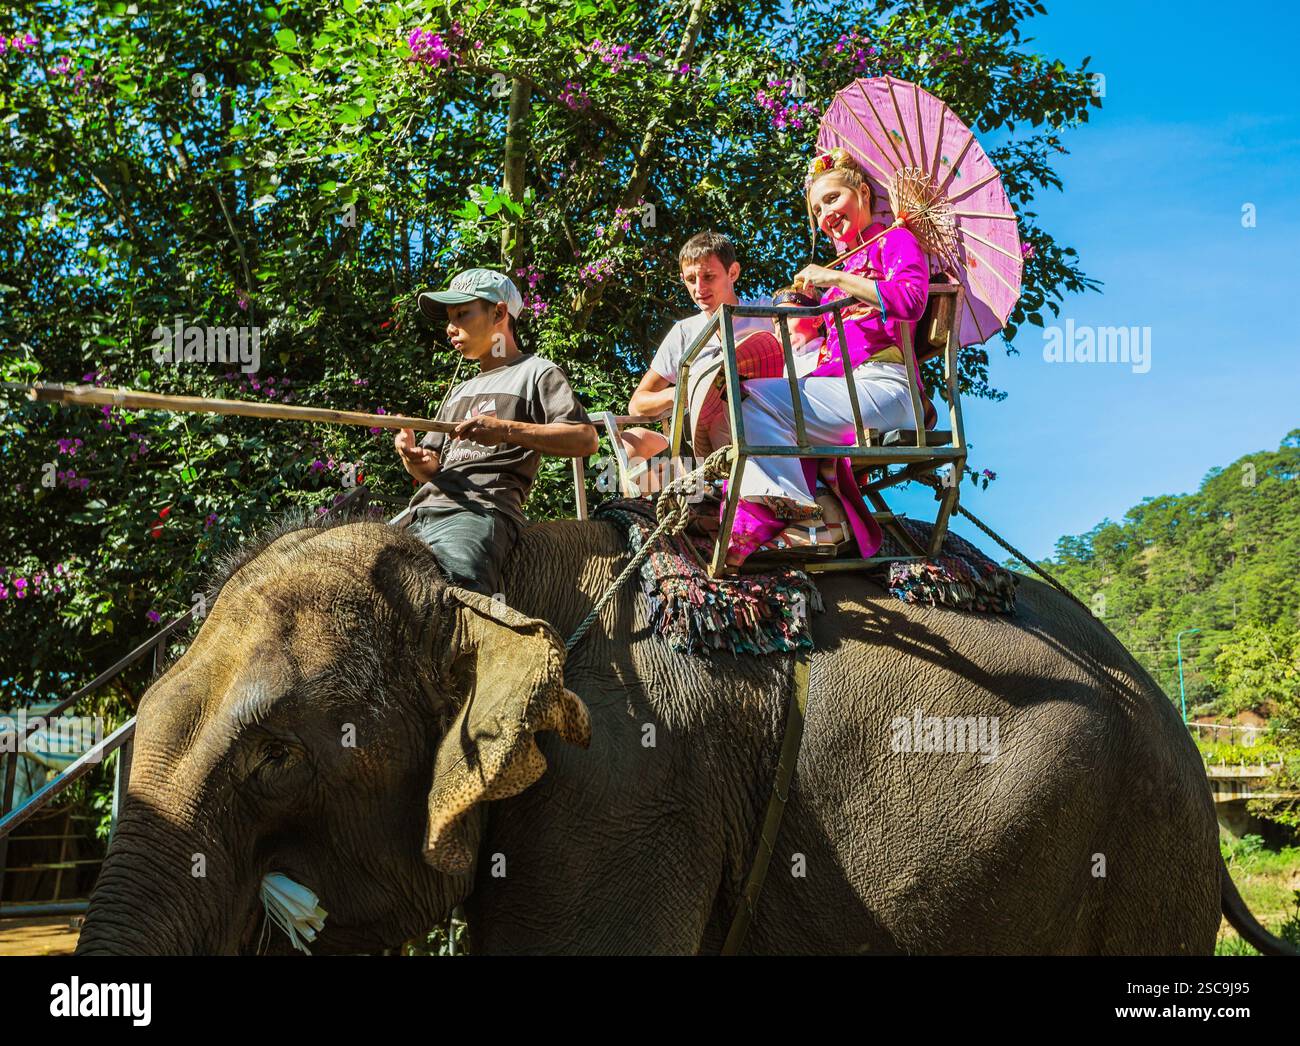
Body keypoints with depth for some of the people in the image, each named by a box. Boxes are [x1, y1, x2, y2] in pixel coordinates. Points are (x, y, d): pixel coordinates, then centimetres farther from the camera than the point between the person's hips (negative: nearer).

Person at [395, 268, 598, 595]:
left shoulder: (536, 372, 12)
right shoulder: (459, 392, 35)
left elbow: (586, 439, -4)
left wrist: (505, 430, -14)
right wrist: (413, 458, 2)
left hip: (481, 511, -8)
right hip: (421, 511, 8)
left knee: (455, 587, -37)